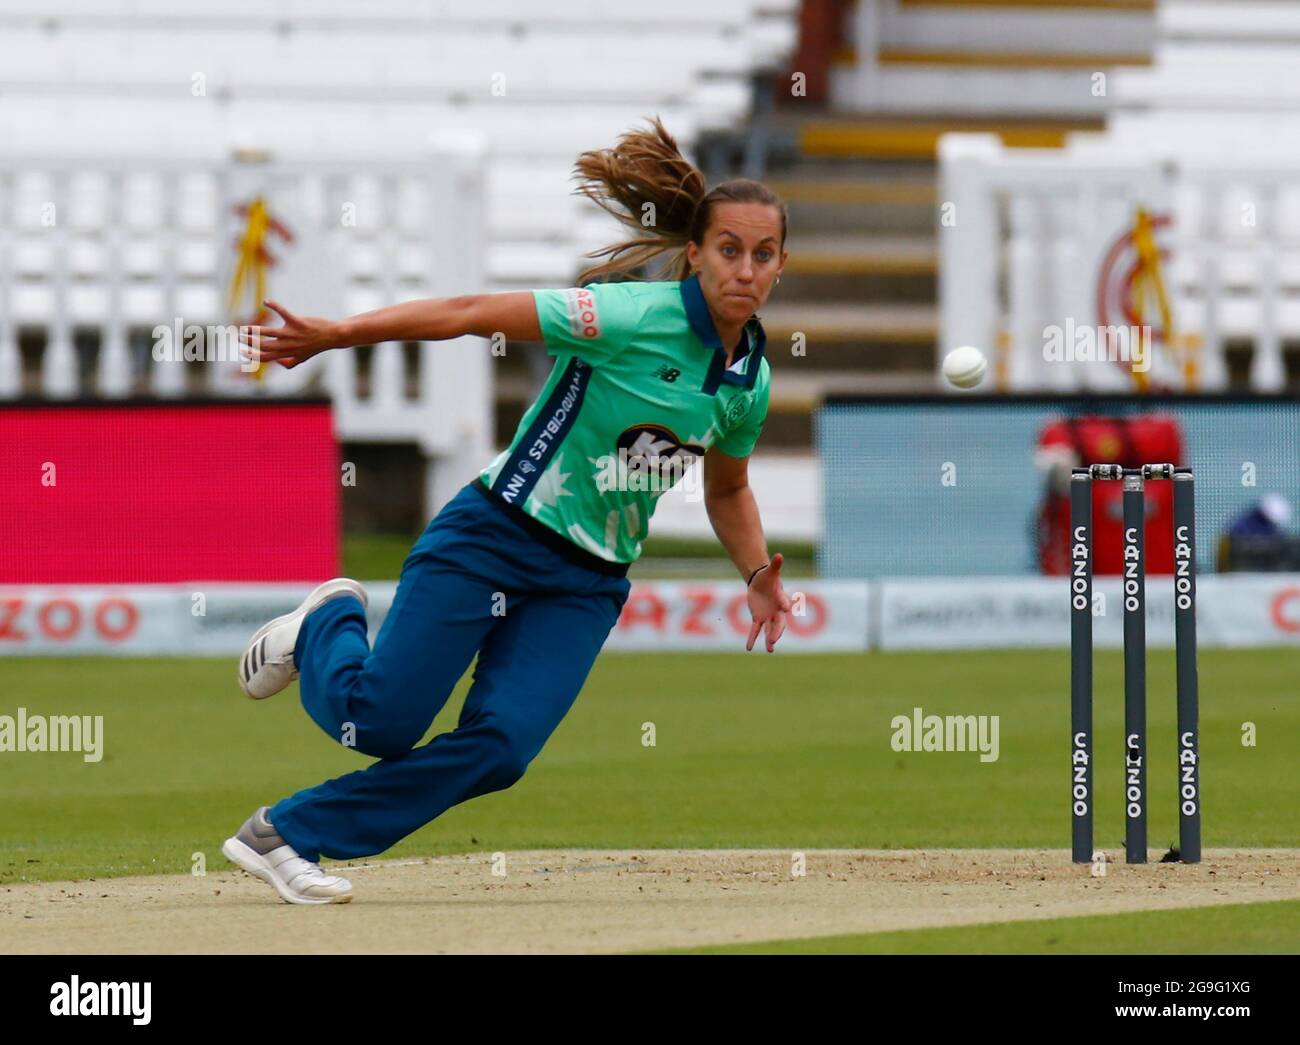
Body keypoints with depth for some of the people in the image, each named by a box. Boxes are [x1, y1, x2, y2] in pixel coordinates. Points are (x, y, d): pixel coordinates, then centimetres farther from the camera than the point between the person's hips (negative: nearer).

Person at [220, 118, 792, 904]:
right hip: (494, 536, -5)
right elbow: (474, 312, -20)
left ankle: (285, 837, -2)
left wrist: (760, 576, 8)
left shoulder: (748, 380, 4)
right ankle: (328, 624, 27)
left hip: (589, 581, 6)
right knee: (379, 720, -10)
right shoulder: (635, 316, -17)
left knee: (501, 749, -14)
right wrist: (338, 334, -28)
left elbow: (727, 490, 24)